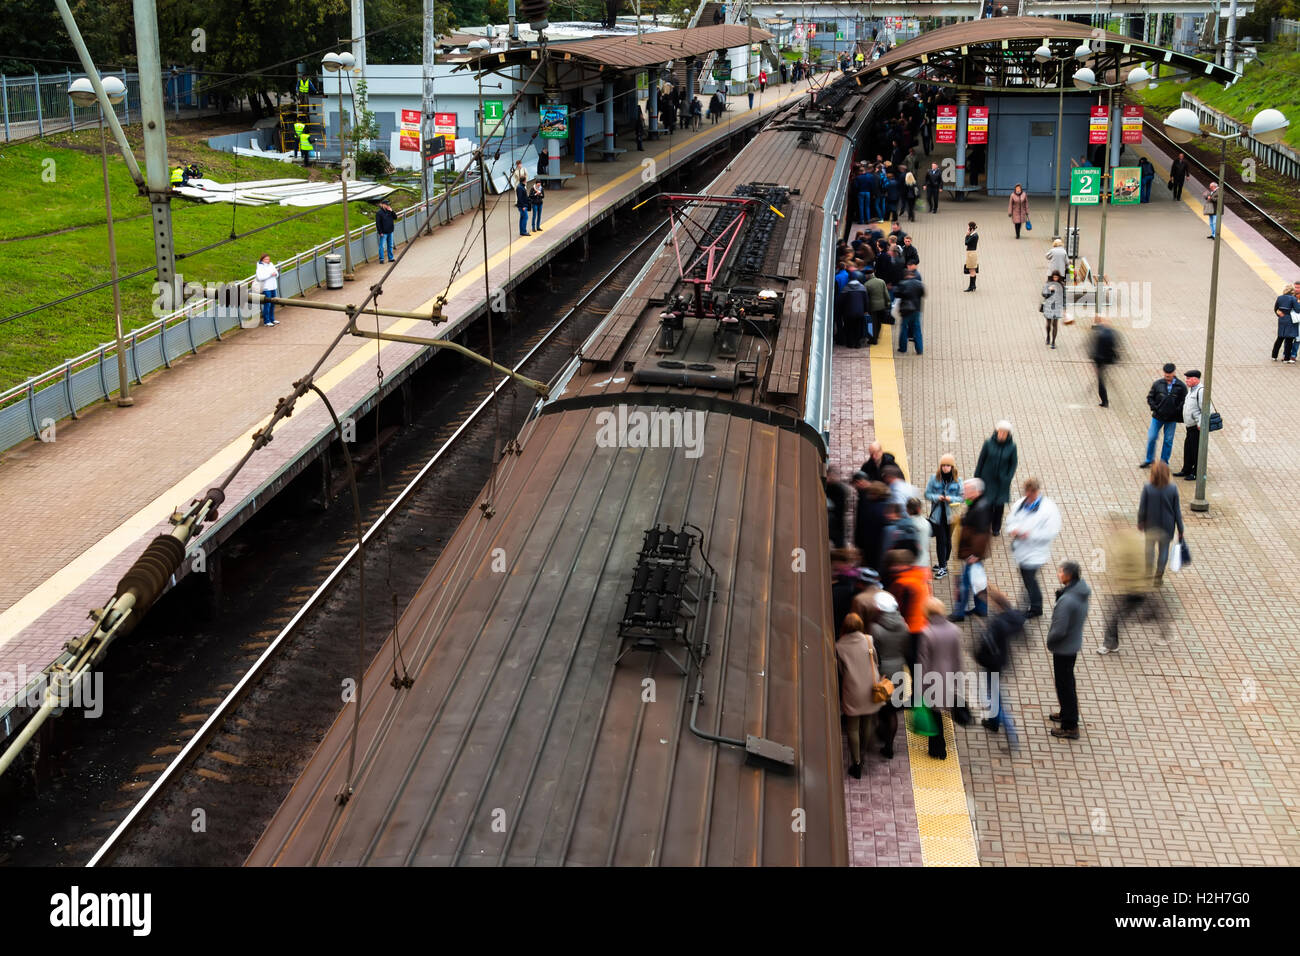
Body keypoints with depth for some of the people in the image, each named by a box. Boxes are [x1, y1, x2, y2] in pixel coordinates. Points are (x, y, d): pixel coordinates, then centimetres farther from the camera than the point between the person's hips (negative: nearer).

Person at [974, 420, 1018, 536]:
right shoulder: (988, 443, -10)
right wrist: (976, 478, 0)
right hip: (988, 479, 0)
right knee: (987, 504, -3)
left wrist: (1008, 478, -7)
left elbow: (1014, 464, 0)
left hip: (1002, 481, 0)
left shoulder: (1011, 447, -9)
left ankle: (996, 528, 27)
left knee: (999, 505, 6)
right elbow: (981, 460, -2)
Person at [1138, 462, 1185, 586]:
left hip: (1150, 525, 0)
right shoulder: (1173, 489, -15)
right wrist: (1180, 529, 2)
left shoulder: (1147, 488, -18)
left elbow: (1142, 508, -11)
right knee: (1164, 549, 15)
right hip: (1167, 525, 0)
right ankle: (1159, 577, 21)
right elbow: (1177, 510, -8)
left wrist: (1140, 522, 6)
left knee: (1150, 547, 21)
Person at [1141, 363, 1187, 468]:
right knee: (1151, 438, 2)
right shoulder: (1157, 383, -2)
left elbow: (1184, 401, -1)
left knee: (1168, 441, 6)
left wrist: (1176, 411, -12)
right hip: (1157, 417, 1)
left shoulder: (1181, 386, -5)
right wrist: (1154, 408, -9)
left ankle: (1164, 462, 19)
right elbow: (1150, 397, 5)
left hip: (1172, 419, -1)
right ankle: (1149, 460, 19)